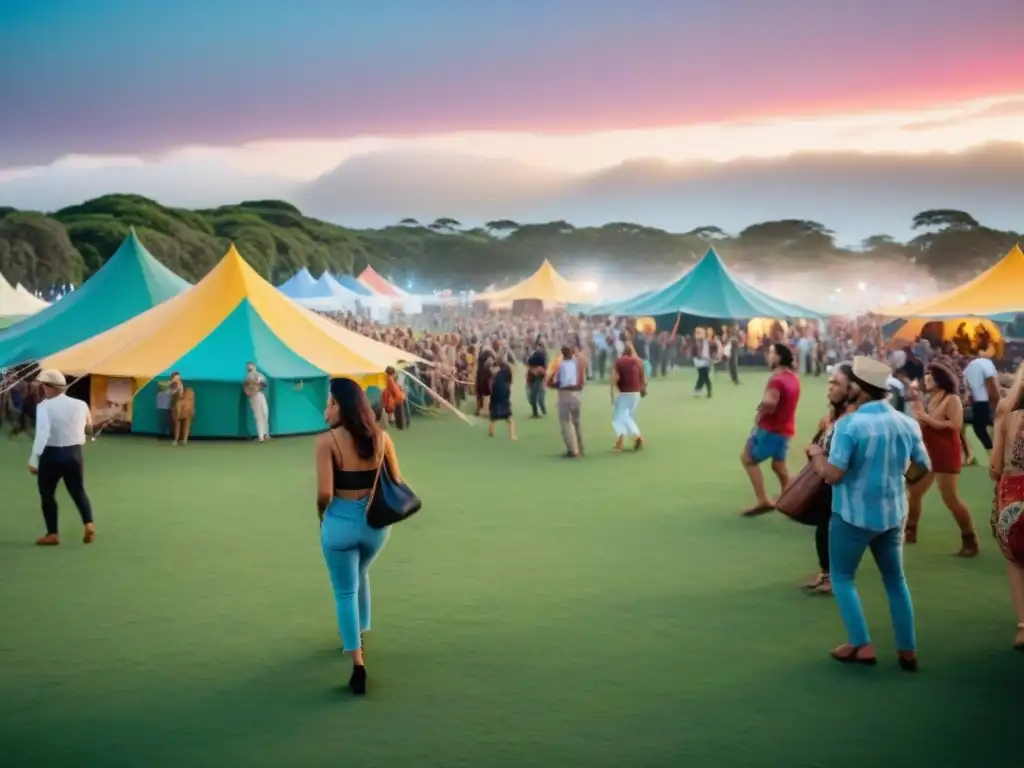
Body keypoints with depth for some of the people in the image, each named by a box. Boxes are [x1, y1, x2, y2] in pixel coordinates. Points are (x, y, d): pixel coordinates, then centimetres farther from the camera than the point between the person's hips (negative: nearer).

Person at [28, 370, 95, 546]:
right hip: (74, 453, 4)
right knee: (78, 491, 15)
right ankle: (89, 524, -4)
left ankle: (53, 534, 11)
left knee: (47, 494, 12)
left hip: (51, 454, -4)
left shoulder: (45, 406, -14)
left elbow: (42, 434, -24)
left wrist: (34, 459, -25)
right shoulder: (80, 405, 3)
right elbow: (89, 427, 19)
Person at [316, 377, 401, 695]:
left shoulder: (327, 440, -15)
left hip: (340, 521, -4)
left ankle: (358, 664, 2)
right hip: (375, 522, 5)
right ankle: (359, 633, 48)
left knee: (345, 592, 10)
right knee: (360, 575, 32)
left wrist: (321, 514, 0)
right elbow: (397, 484, 4)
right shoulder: (381, 437, -2)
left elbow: (325, 493, -19)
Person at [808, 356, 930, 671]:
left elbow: (832, 475, -22)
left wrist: (816, 453, -4)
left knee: (842, 578, 13)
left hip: (854, 515, -5)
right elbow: (923, 468, 8)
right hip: (893, 514, 5)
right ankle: (907, 651, 21)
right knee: (896, 580, 18)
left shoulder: (849, 425, -20)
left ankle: (861, 646, 9)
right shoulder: (908, 423, -1)